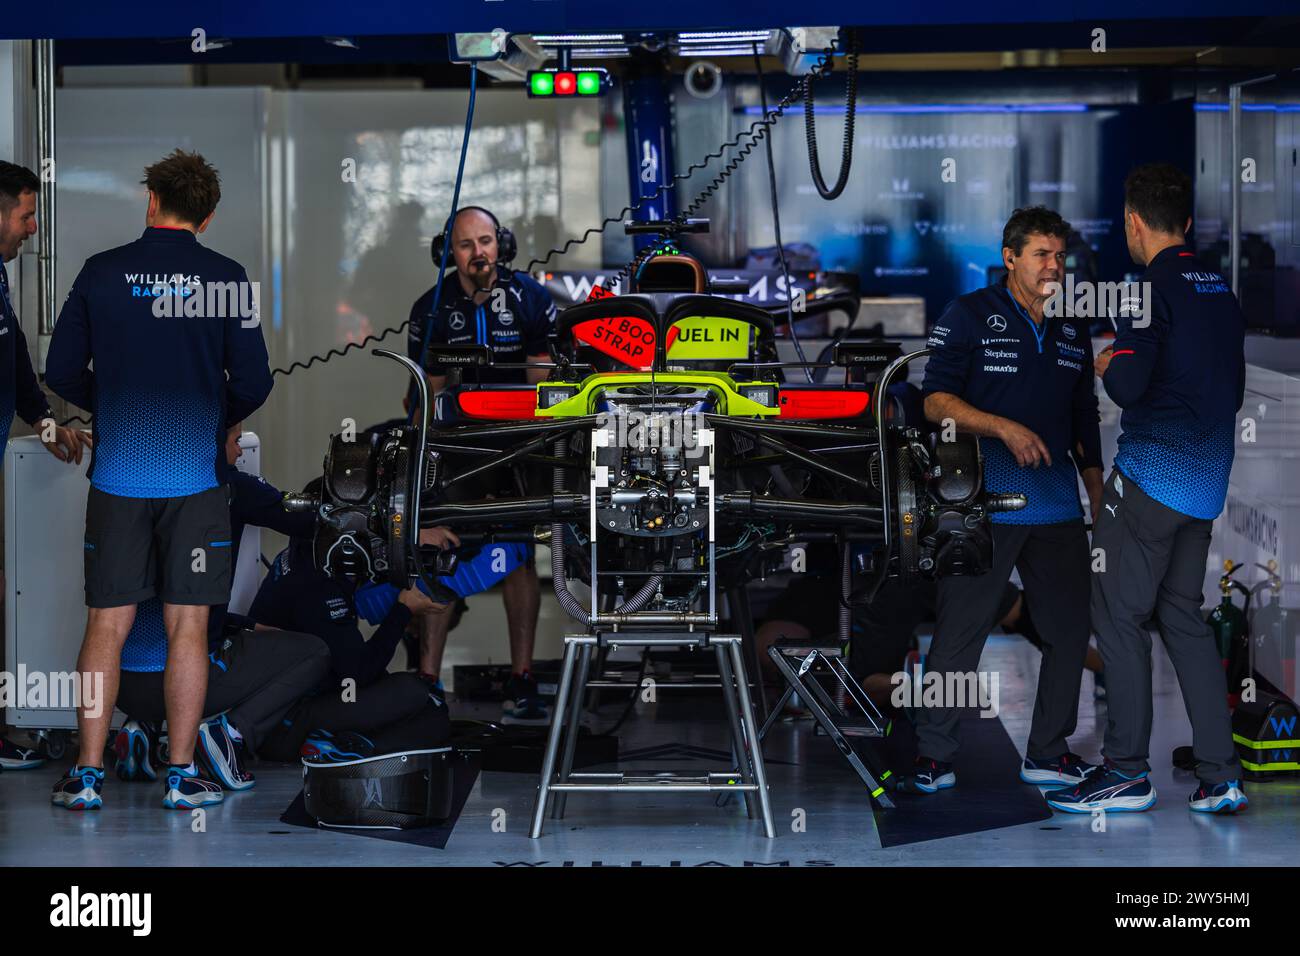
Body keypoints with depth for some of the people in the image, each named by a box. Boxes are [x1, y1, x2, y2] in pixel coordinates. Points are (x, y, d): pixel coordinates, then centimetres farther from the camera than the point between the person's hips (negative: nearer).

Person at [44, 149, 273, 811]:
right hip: (196, 476, -1)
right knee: (188, 627, 4)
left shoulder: (101, 272, 1)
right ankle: (181, 775, 6)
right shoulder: (226, 277, -3)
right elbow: (253, 383, -4)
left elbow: (61, 373, 3)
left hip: (116, 476, 1)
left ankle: (87, 774, 5)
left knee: (106, 625, 6)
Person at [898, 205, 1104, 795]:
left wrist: (1099, 497, 16)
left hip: (1058, 509, 6)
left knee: (1070, 630, 6)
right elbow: (936, 402, -7)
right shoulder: (970, 316, -1)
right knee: (958, 632, -5)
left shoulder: (1072, 331, 15)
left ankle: (1048, 754, 18)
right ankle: (933, 757, 2)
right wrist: (1005, 428, -20)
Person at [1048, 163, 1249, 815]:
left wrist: (1109, 366, 1)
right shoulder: (1220, 291, 12)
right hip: (1208, 480, 8)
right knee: (1182, 615, 12)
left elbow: (1128, 386, -21)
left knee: (1120, 615, 0)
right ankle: (1221, 778, 8)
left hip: (1152, 473, -8)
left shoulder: (1154, 287, -13)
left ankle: (1127, 773, 1)